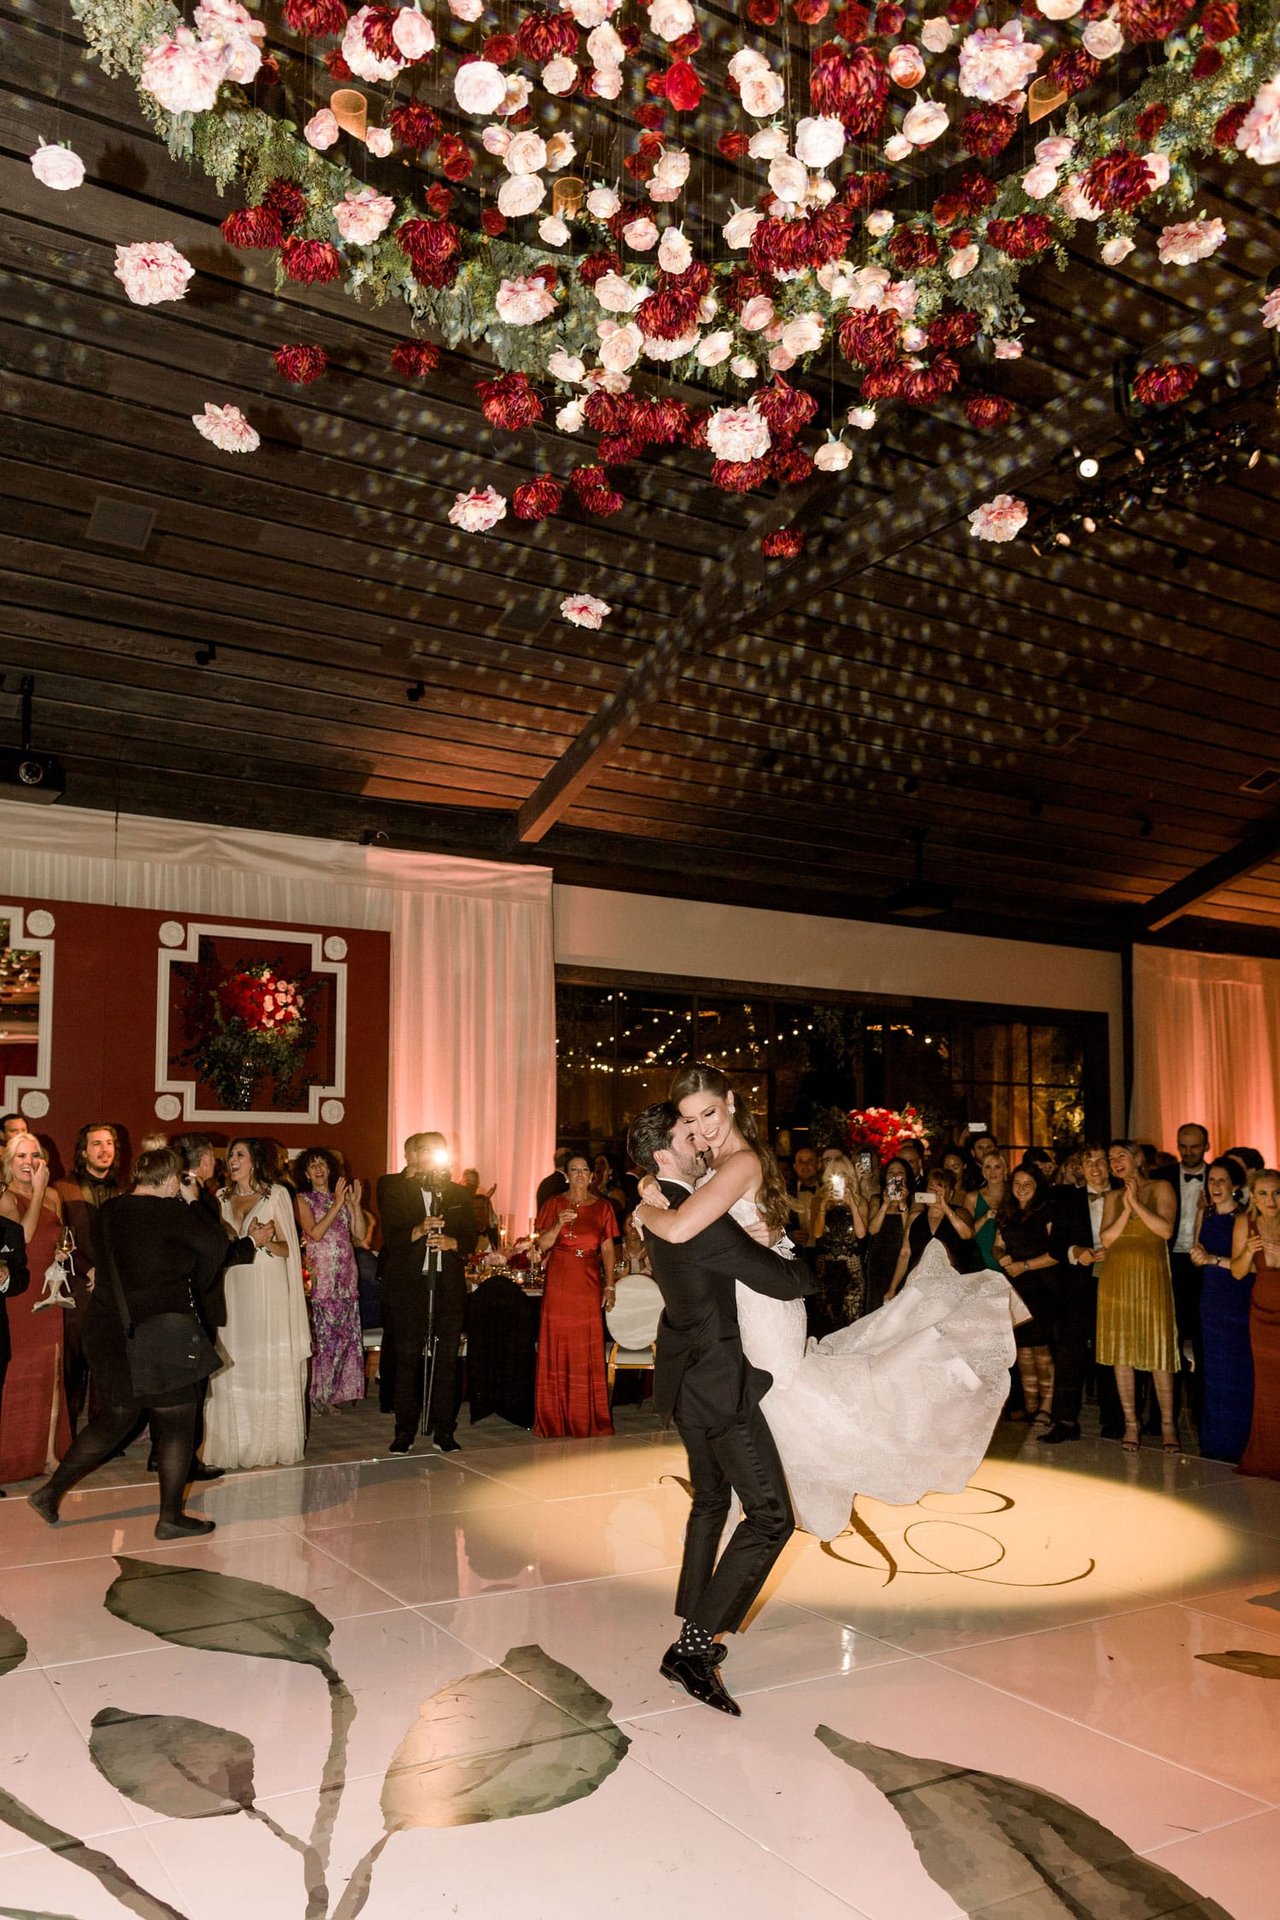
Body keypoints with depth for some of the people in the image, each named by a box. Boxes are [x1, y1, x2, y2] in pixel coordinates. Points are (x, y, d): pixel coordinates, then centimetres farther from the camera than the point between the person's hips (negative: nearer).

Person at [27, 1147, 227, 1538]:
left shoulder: (112, 1211, 5)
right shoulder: (169, 1212, -17)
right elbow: (216, 1243, -17)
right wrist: (197, 1289, 3)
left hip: (107, 1330, 8)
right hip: (153, 1338, -7)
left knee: (115, 1417, 21)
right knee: (176, 1419, 5)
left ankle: (51, 1491, 23)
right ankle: (170, 1518, 11)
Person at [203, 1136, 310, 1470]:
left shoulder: (276, 1195, 1)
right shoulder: (223, 1198, 13)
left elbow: (287, 1249, 0)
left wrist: (265, 1241, -18)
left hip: (268, 1289, -3)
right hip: (233, 1289, 4)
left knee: (271, 1364, -2)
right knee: (233, 1366, 2)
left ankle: (272, 1442, 7)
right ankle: (236, 1441, 10)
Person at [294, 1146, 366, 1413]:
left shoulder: (342, 1197, 15)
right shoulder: (303, 1200, 1)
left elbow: (359, 1235, 8)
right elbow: (315, 1233, -14)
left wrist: (355, 1204, -1)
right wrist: (337, 1204, -14)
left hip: (347, 1276, 5)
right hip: (321, 1276, -5)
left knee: (347, 1333, 6)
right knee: (324, 1334, -6)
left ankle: (339, 1389, 17)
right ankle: (318, 1394, 4)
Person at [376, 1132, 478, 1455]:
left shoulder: (459, 1194, 12)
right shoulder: (395, 1191, 4)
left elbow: (471, 1238, 8)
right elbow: (389, 1237, -4)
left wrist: (451, 1242, -13)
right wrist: (418, 1231, -21)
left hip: (449, 1286, 2)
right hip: (408, 1284, -2)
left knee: (446, 1358, 3)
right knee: (406, 1358, 0)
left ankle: (444, 1430, 10)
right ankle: (404, 1430, 10)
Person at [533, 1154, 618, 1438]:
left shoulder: (602, 1207, 9)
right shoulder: (555, 1203, 5)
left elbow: (608, 1249, 8)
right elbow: (543, 1244, 1)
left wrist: (609, 1286, 1)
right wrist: (559, 1224, -17)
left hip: (589, 1283, 1)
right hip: (559, 1282, -1)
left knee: (588, 1350, 1)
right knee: (557, 1346, -1)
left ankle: (586, 1418, 10)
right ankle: (555, 1418, 7)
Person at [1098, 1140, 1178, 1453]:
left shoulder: (1160, 1188, 4)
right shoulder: (1113, 1197, 15)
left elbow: (1166, 1230, -9)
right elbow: (1107, 1239, 3)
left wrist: (1136, 1203, -11)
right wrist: (1126, 1208, -6)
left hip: (1151, 1277, -3)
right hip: (1116, 1278, 4)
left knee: (1158, 1348, -4)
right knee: (1120, 1350, 2)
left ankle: (1167, 1423, 6)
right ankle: (1131, 1423, 9)